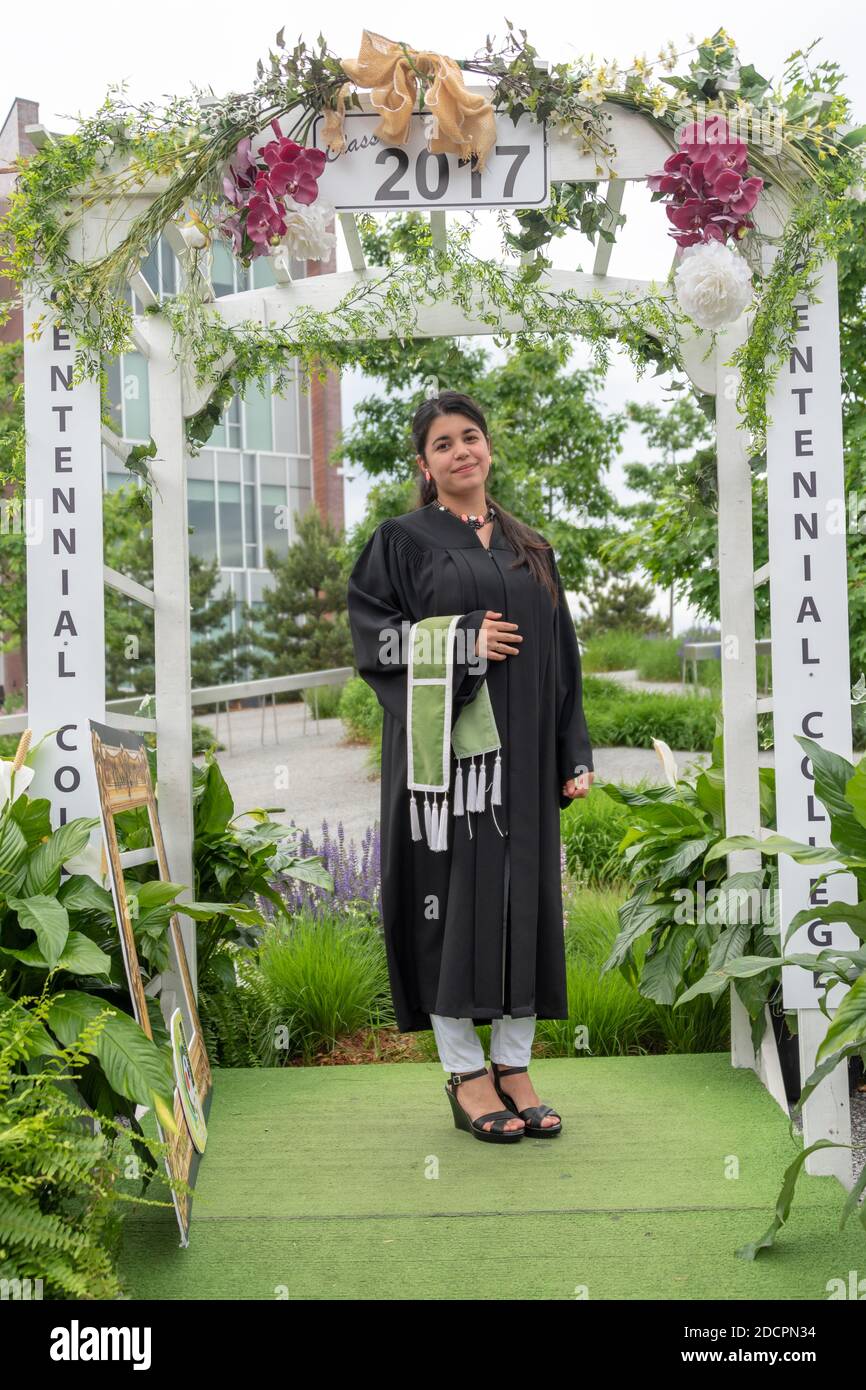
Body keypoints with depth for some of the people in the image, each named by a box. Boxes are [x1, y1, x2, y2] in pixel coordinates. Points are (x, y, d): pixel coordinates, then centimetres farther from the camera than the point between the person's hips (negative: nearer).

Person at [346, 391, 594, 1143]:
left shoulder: (531, 550, 15)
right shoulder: (403, 539, 4)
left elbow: (562, 658, 14)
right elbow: (372, 632, -4)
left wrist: (575, 754, 7)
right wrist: (463, 641, -15)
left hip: (520, 754, 4)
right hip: (443, 747, -4)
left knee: (524, 897, 5)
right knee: (454, 895, -3)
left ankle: (515, 1066, 15)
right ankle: (465, 1073, 8)